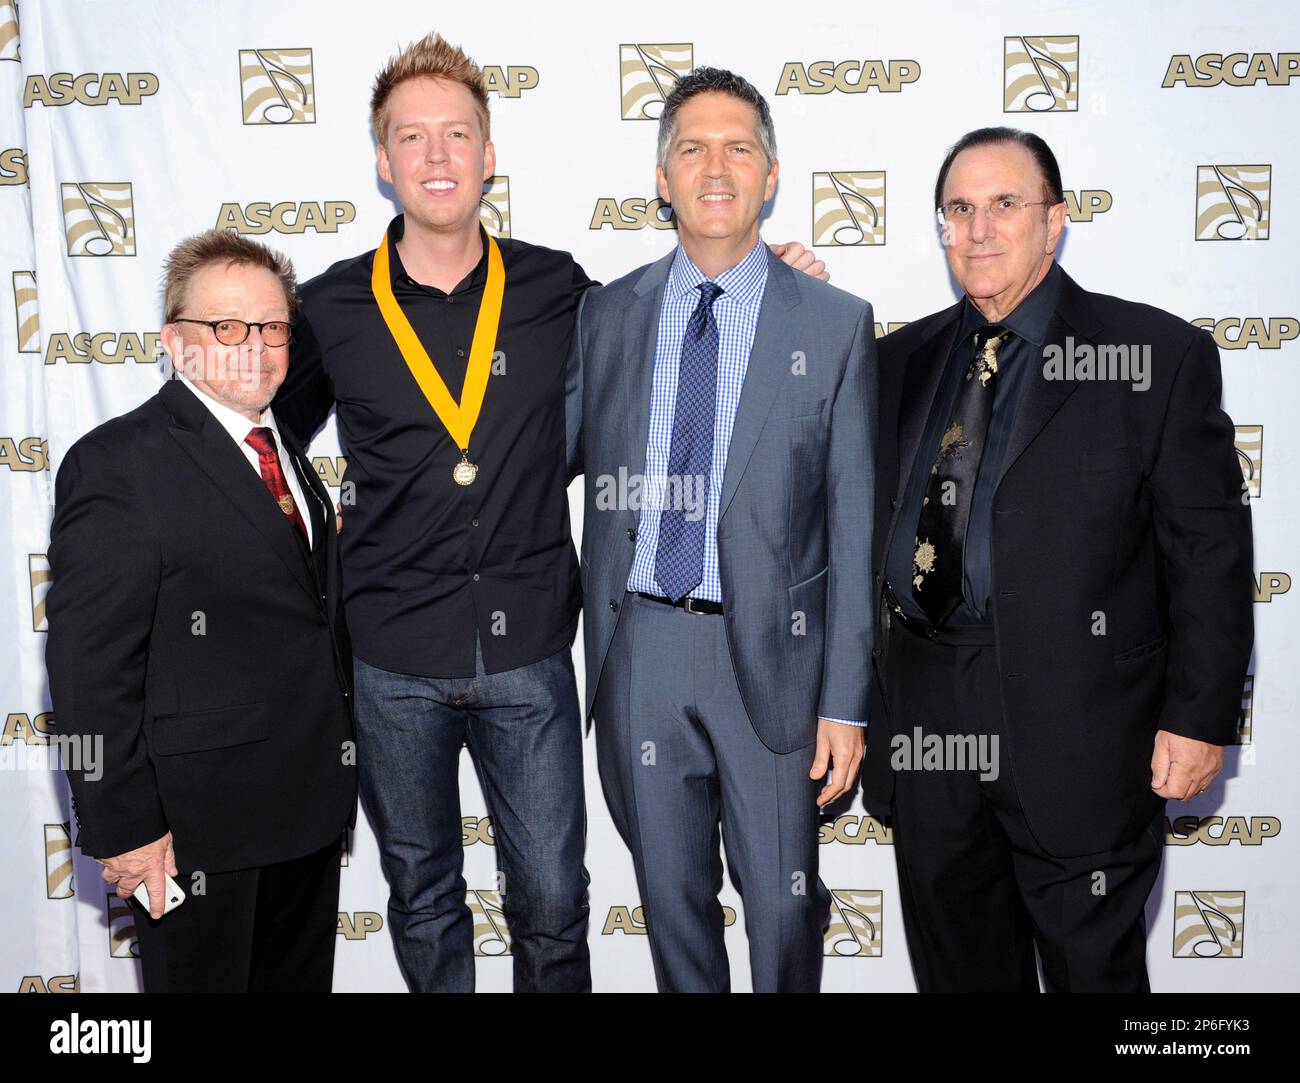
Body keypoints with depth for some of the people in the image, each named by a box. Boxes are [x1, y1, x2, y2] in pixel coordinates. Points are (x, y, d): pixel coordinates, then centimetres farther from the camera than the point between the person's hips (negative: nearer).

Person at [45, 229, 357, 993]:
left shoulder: (287, 451, 11)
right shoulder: (119, 464, -14)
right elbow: (89, 668, -16)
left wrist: (337, 774, 11)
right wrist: (123, 829, -16)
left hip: (311, 810, 7)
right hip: (195, 827, -7)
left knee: (302, 982, 20)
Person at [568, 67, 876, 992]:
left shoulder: (836, 324, -2)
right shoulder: (606, 316, 6)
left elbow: (854, 525, -4)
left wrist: (845, 703, -8)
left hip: (769, 650, -2)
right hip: (640, 647, 2)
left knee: (782, 899, 10)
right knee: (671, 893, 16)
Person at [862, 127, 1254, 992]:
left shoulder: (1159, 354, -3)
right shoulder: (902, 360, 10)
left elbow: (1210, 551, -5)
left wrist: (1201, 717, -8)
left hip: (1077, 732, -4)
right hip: (930, 723, 4)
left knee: (1092, 967, 13)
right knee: (956, 964, 19)